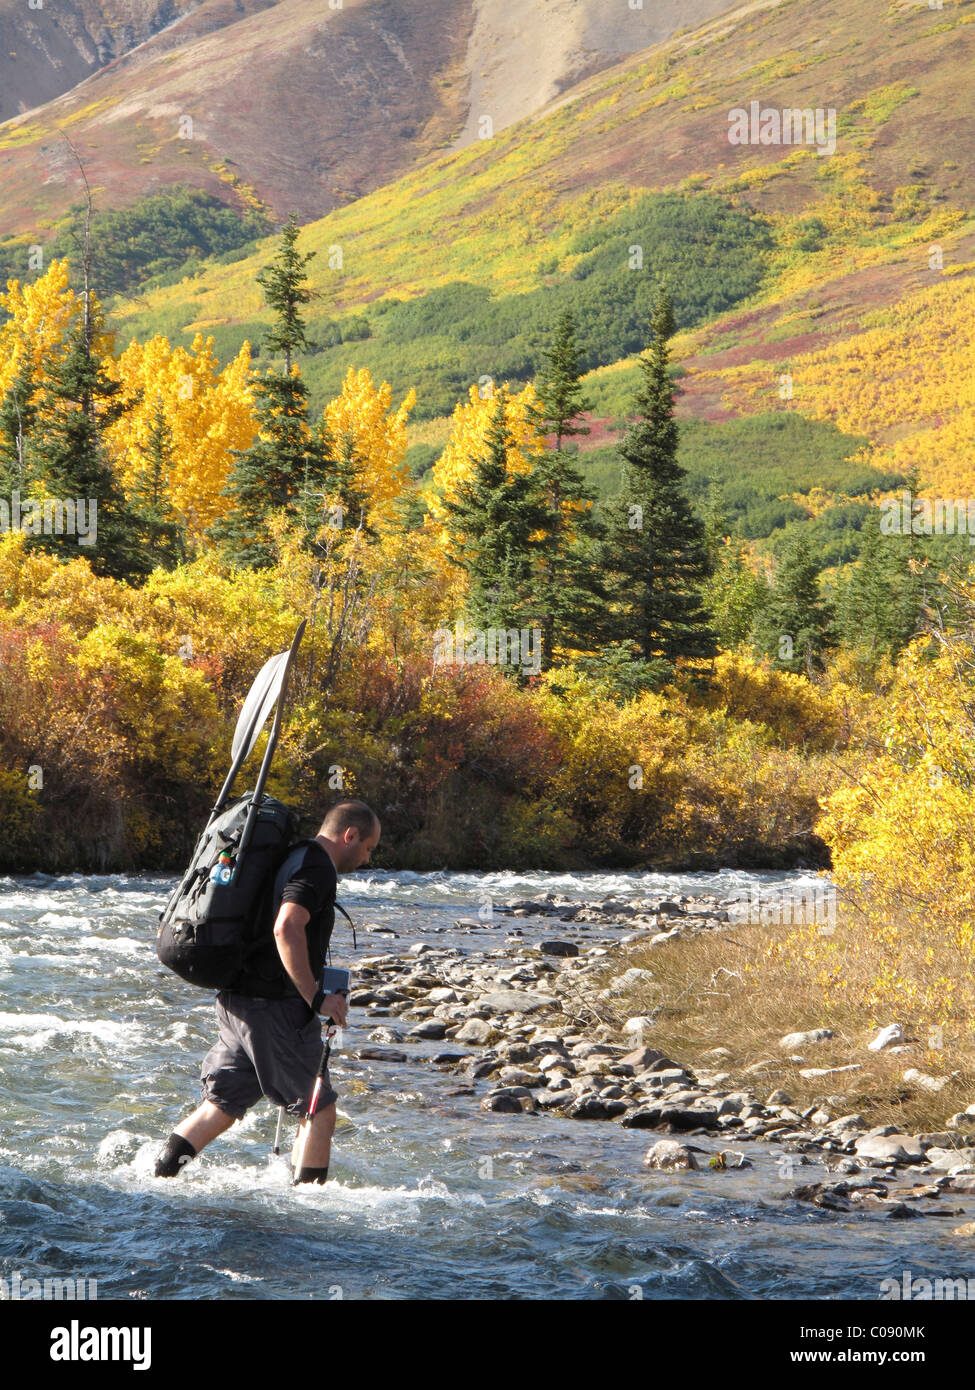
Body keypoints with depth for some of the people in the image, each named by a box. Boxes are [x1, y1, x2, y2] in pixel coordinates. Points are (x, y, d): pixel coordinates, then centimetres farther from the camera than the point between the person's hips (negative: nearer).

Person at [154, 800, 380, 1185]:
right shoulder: (318, 868, -12)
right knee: (320, 1110, 3)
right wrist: (316, 997, -23)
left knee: (220, 1107, 10)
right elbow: (287, 929, -28)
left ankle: (159, 1176, 4)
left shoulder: (294, 860, 19)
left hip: (237, 1003, 9)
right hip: (276, 1009, -9)